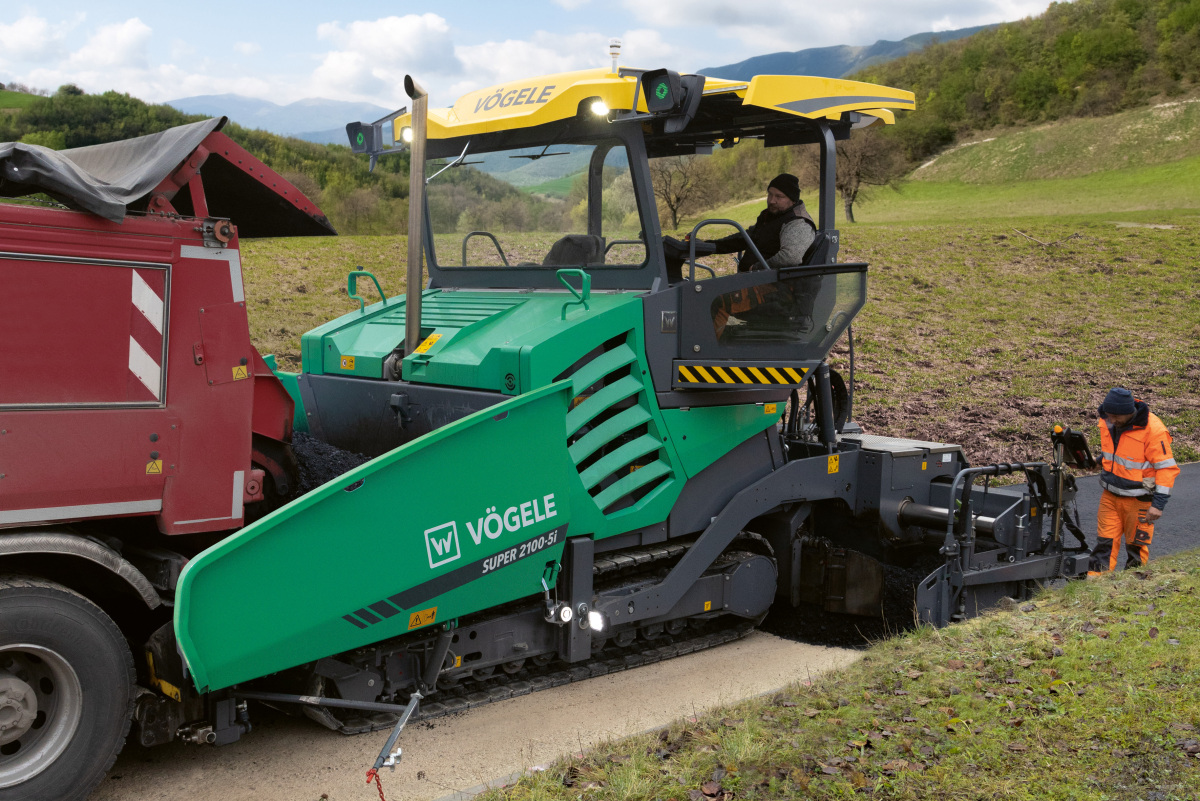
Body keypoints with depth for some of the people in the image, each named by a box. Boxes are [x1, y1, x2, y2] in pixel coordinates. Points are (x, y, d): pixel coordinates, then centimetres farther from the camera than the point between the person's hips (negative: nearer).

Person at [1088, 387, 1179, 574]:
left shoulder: (1153, 429, -21)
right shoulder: (1108, 422, -3)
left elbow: (1167, 468, -17)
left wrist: (1159, 503, -19)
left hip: (1138, 499, -5)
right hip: (1110, 495, 5)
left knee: (1136, 544, 8)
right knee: (1105, 541, 3)